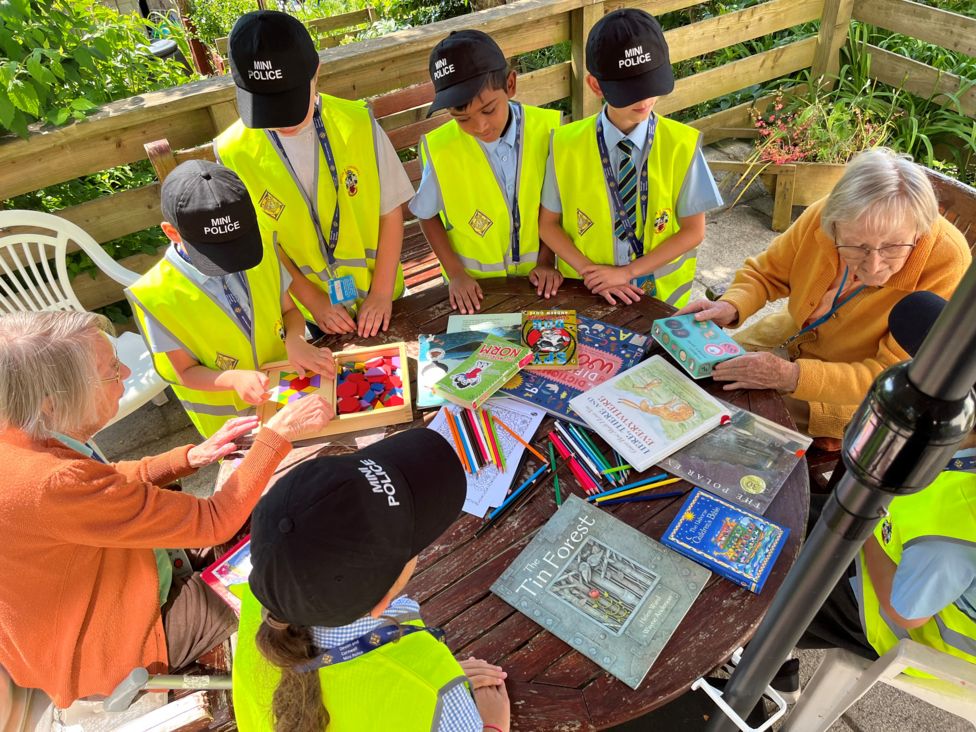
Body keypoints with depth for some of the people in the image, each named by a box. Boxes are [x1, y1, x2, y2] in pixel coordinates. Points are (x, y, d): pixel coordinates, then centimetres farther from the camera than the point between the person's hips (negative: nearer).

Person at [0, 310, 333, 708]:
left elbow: (109, 484, 3)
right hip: (105, 642, -7)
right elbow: (215, 521, -34)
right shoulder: (54, 485, -41)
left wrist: (191, 456, -10)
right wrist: (278, 433, -27)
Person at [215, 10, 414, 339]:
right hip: (309, 314, 0)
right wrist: (314, 301, -9)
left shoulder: (358, 124, -17)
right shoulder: (233, 153, -16)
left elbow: (391, 211, -10)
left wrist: (382, 293, -12)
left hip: (379, 299, 0)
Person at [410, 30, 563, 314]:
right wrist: (456, 274, -9)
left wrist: (546, 260, -5)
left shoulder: (546, 130, -15)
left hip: (535, 274, 1)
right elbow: (427, 215, -3)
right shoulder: (441, 150, -18)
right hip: (475, 285, 0)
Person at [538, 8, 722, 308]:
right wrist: (590, 271, -17)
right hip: (586, 291, 0)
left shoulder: (682, 145, -14)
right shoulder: (566, 145, -14)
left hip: (660, 292, 0)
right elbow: (548, 224, -5)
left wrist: (627, 272, -16)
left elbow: (693, 230, -8)